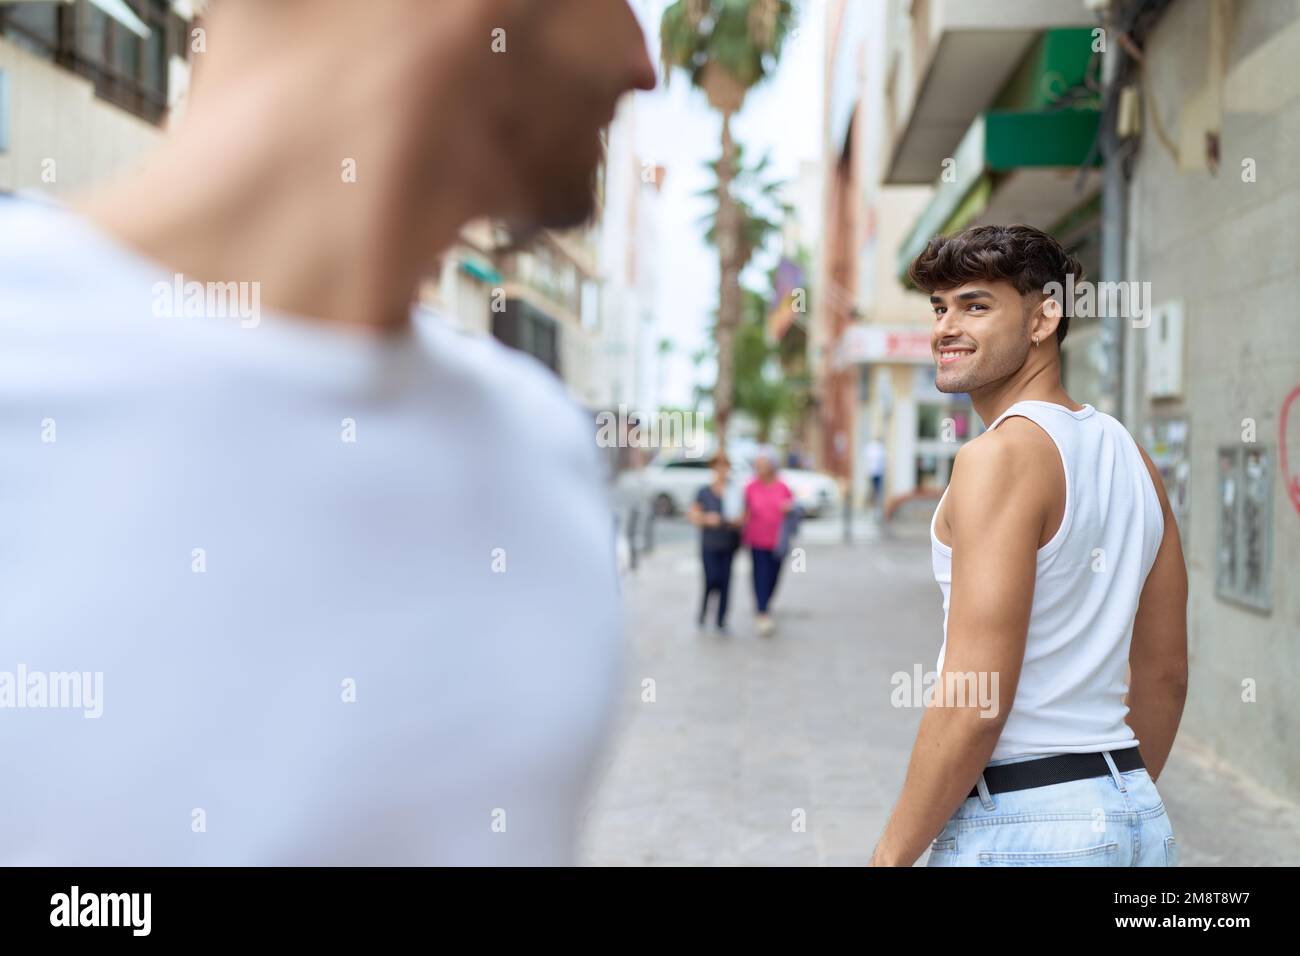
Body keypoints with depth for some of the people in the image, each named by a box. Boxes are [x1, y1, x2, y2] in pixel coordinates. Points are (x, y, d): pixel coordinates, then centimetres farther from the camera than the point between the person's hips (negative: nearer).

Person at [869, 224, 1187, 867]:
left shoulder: (1000, 455, -16)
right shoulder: (1130, 454, 10)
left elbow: (975, 703, -21)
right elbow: (1165, 674, 15)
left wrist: (891, 855, -13)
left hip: (1017, 825, -8)